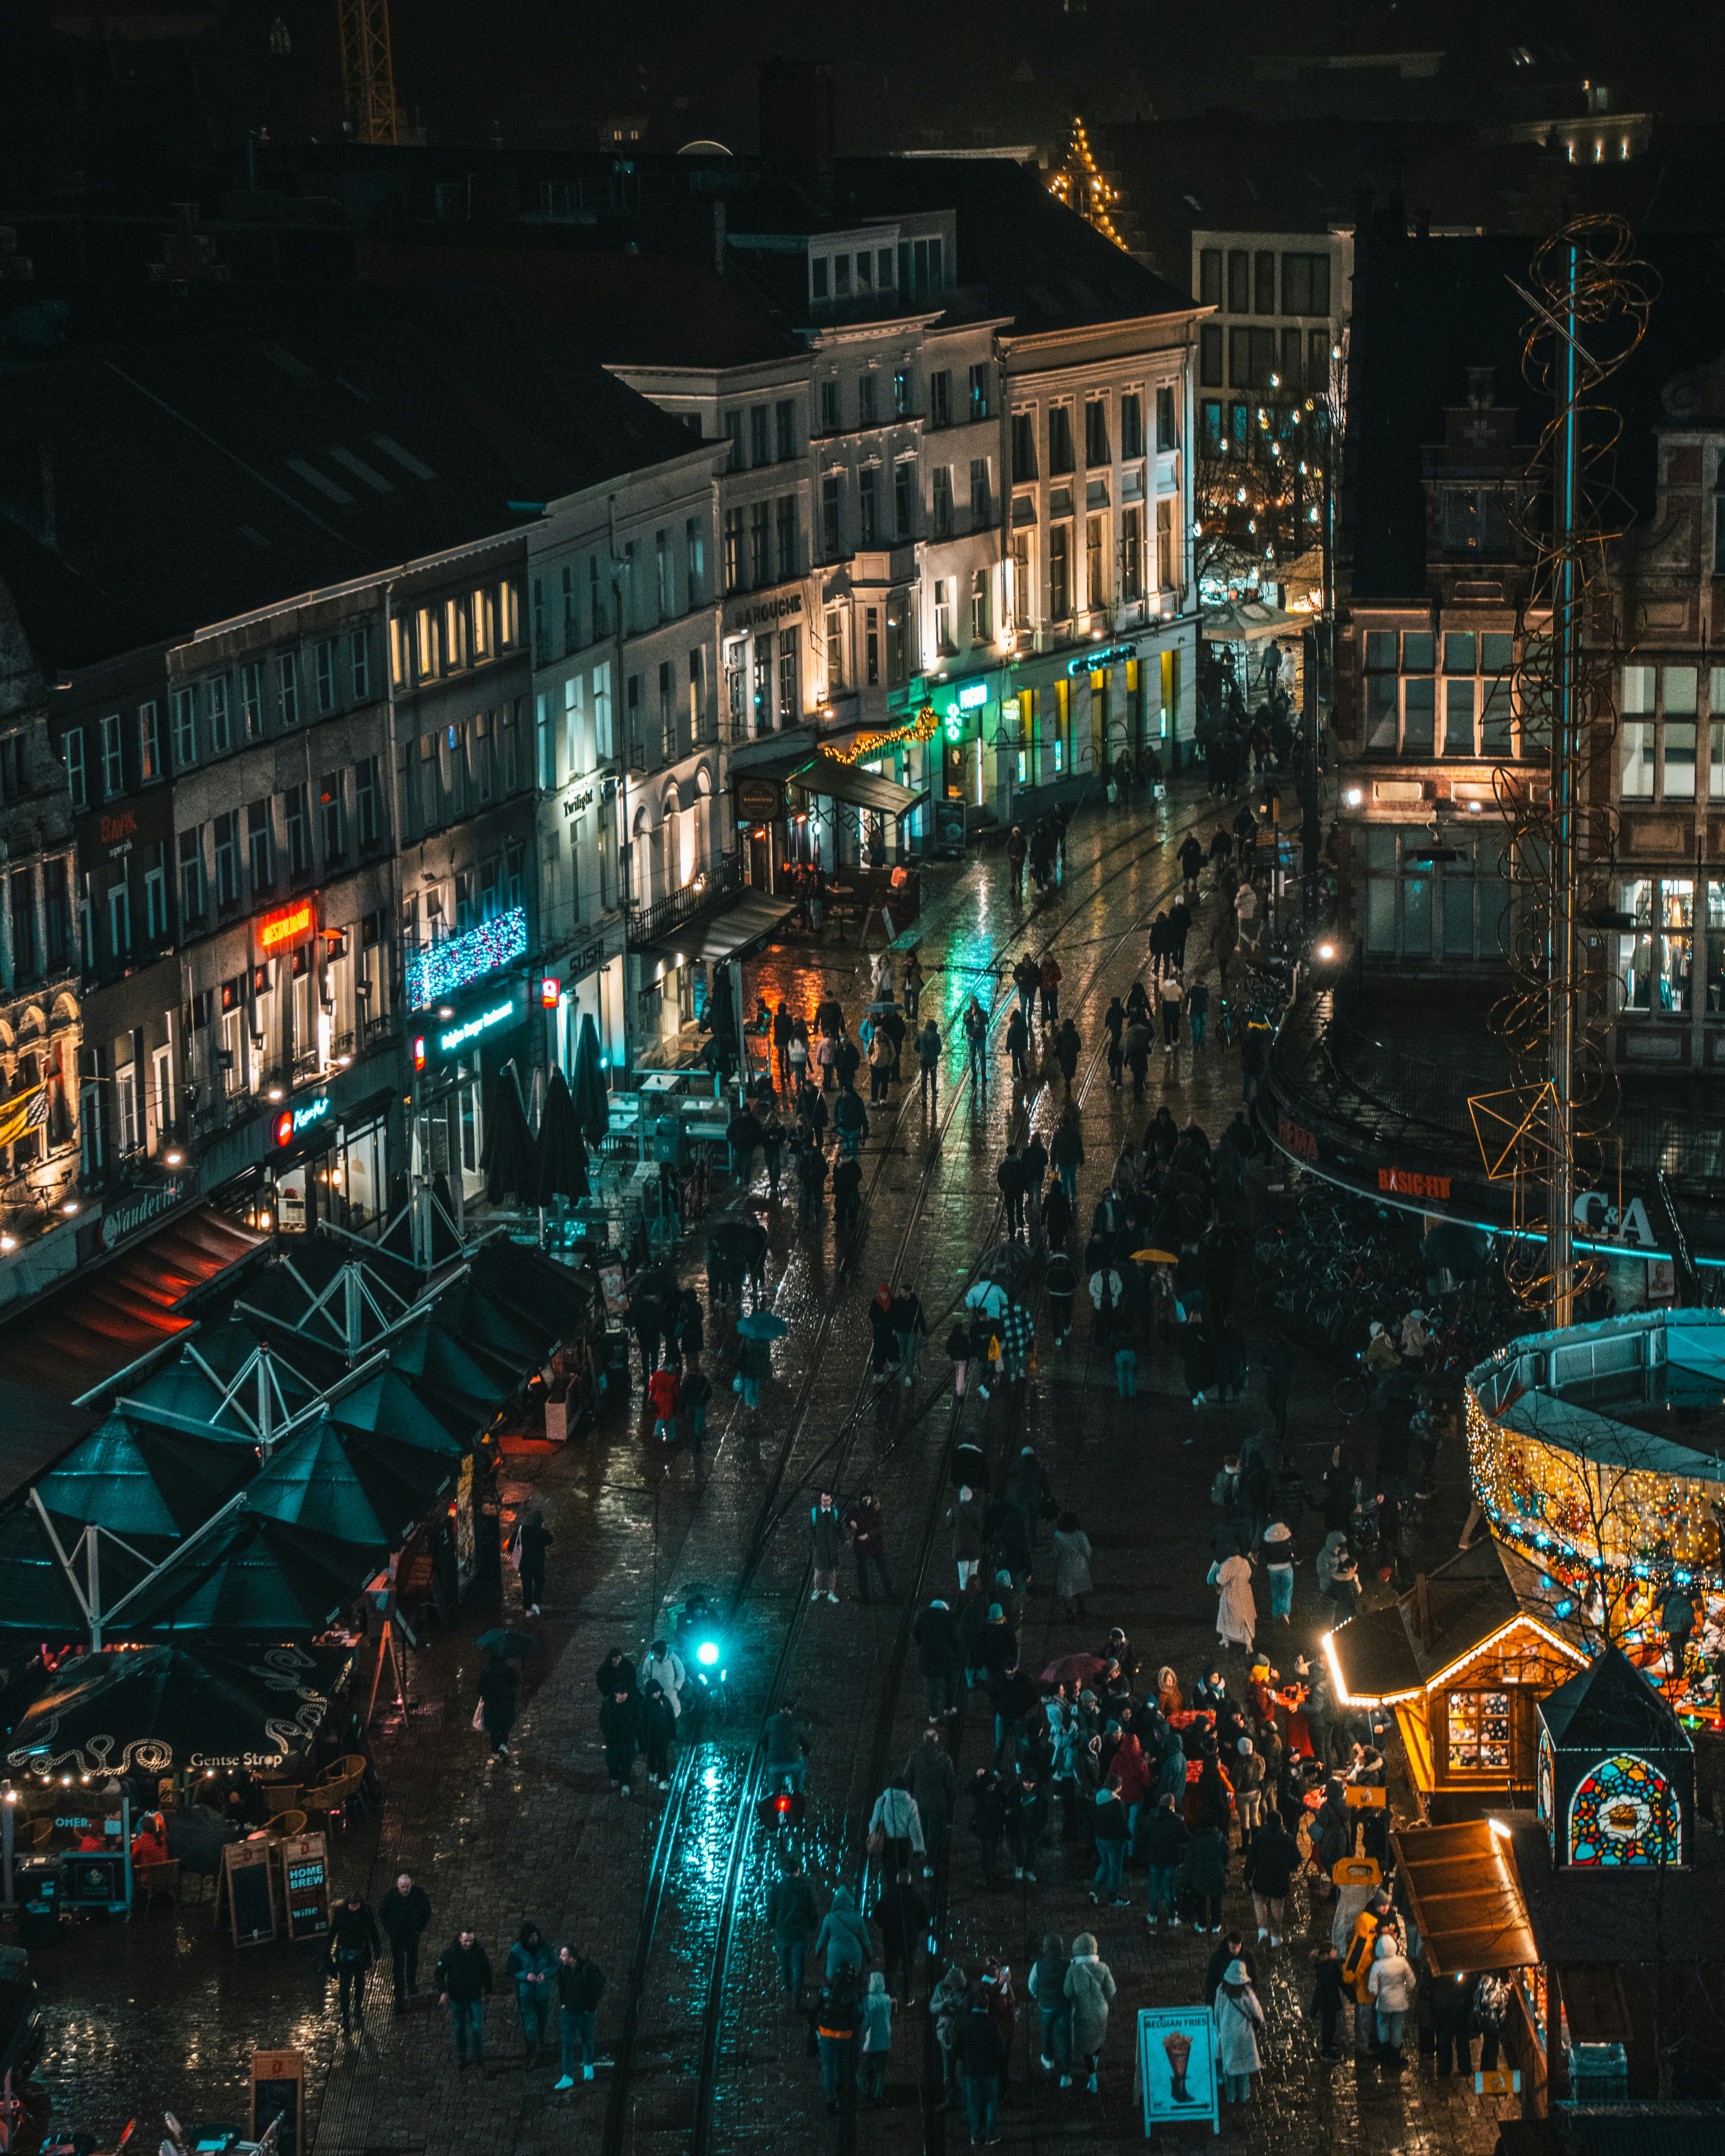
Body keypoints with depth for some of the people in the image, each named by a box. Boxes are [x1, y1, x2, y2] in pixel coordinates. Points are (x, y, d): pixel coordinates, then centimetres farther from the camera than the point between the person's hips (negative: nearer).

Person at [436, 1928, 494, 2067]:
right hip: (457, 1997, 0)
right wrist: (443, 1992, -13)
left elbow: (486, 1970, 5)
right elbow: (440, 1972, -6)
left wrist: (487, 1989, 7)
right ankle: (461, 2056, 30)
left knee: (477, 2027, -2)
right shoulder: (450, 1953, -15)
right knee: (460, 2028, 13)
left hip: (475, 1997, 0)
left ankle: (478, 2056, 16)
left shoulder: (479, 1952, -11)